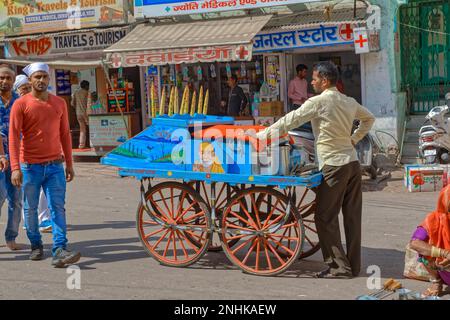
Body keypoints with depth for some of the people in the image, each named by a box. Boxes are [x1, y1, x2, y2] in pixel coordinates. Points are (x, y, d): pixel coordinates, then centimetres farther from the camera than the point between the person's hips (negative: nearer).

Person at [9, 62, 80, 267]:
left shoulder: (59, 104, 8)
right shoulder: (21, 104, -4)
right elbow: (13, 136, -9)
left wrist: (69, 164, 11)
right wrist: (15, 168, -18)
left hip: (55, 165, 2)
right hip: (30, 166, -2)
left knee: (58, 208, -7)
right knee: (30, 209, 9)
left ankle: (59, 251, -11)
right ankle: (36, 246, 27)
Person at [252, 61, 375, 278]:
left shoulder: (318, 102, -10)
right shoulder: (349, 102, 12)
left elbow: (290, 121, -9)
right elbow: (369, 118, 29)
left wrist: (261, 135, -2)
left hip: (334, 165, -7)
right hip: (353, 162, 8)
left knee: (326, 217, 1)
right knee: (352, 215, 9)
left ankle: (339, 266, 2)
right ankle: (353, 265, 15)